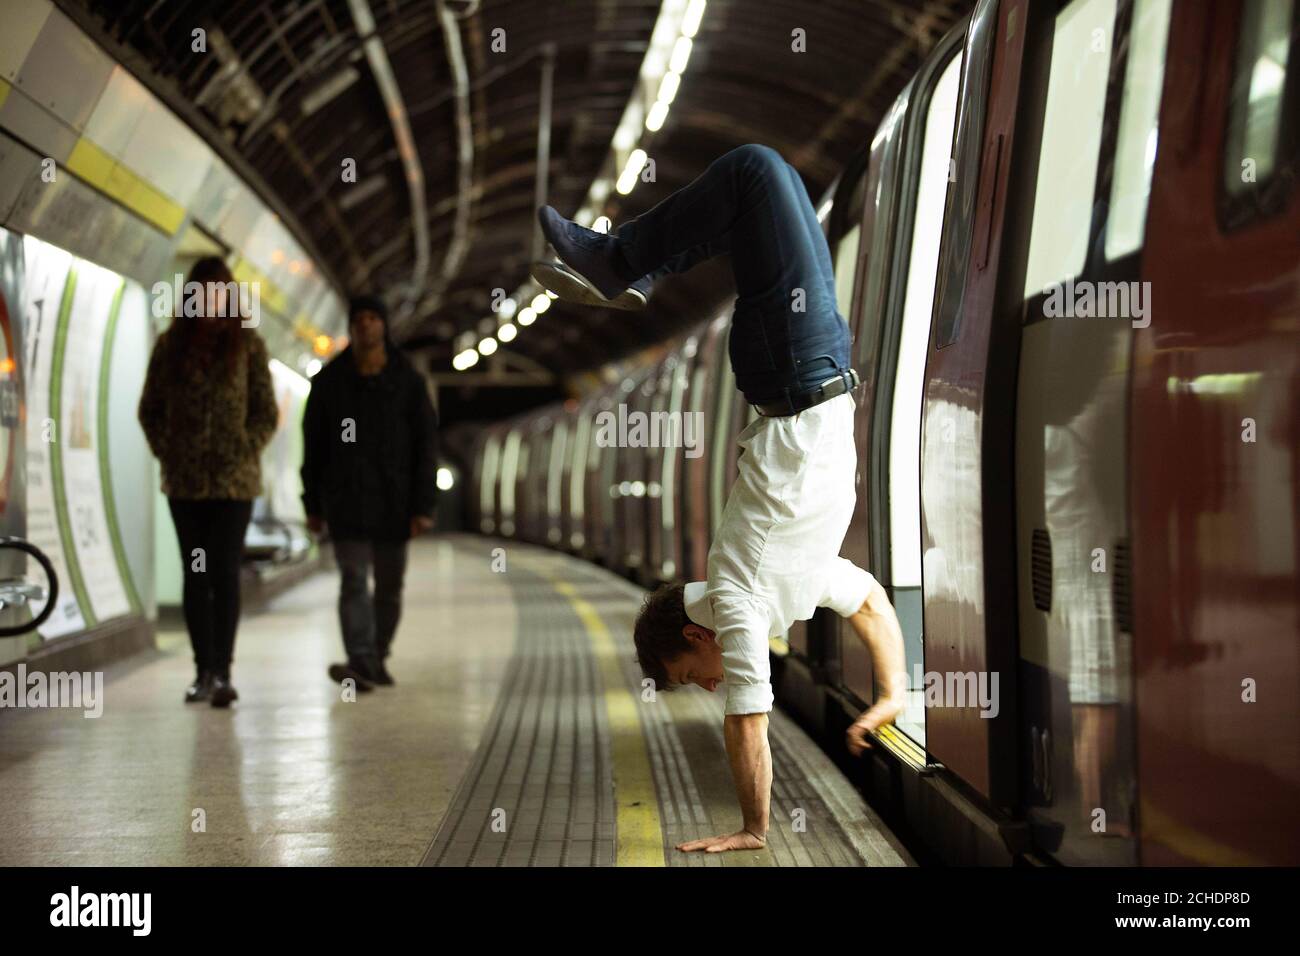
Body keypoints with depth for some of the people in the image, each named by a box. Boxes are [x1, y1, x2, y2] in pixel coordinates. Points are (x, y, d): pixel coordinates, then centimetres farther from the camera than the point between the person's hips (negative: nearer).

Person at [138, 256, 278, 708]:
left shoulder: (248, 344, 2)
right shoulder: (171, 343, 7)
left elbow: (266, 414, 3)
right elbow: (150, 408, 11)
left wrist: (243, 455, -8)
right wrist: (167, 453, 0)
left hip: (233, 481, -2)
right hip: (184, 480, 2)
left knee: (225, 574, -6)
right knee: (195, 575, 6)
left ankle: (222, 671, -7)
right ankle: (204, 671, 12)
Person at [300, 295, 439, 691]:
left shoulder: (408, 381, 0)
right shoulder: (329, 381, 2)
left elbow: (426, 446, -1)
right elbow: (313, 446, 6)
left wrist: (424, 506, -9)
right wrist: (312, 505, 4)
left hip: (394, 501, 1)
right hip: (346, 501, -1)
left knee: (389, 586, 8)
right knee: (354, 580, -12)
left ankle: (378, 657, 25)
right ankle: (361, 664, -21)